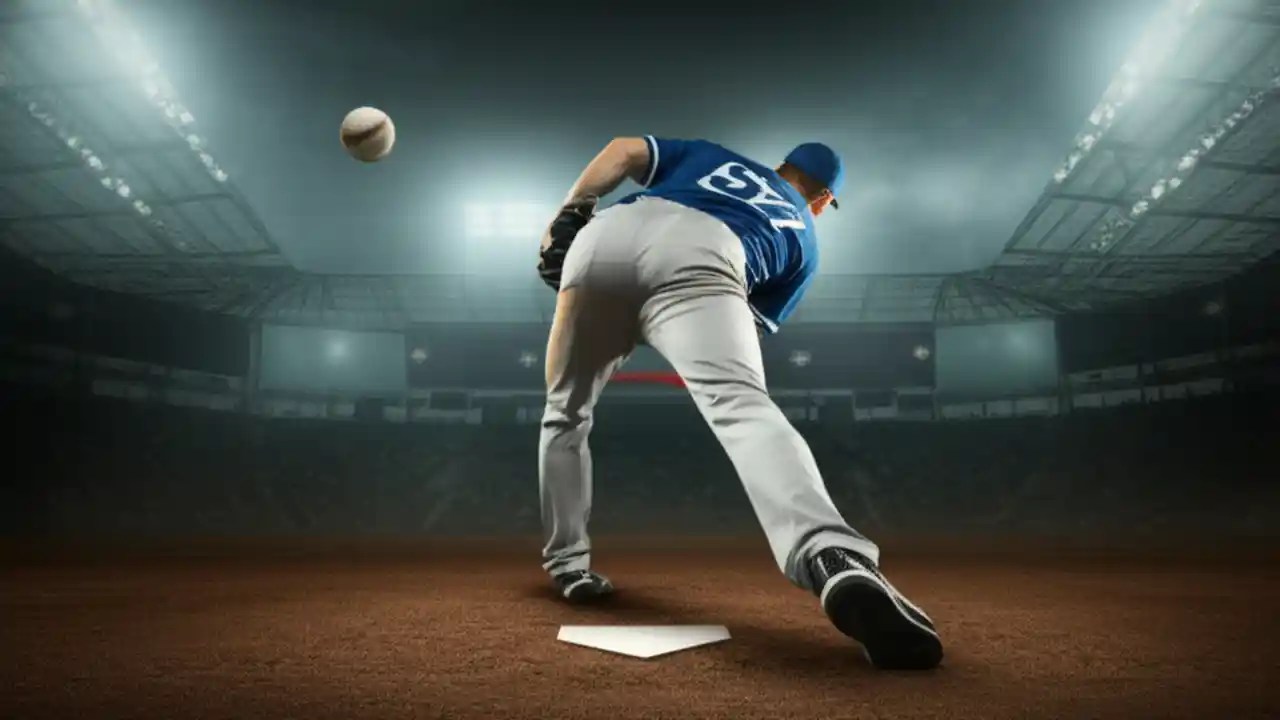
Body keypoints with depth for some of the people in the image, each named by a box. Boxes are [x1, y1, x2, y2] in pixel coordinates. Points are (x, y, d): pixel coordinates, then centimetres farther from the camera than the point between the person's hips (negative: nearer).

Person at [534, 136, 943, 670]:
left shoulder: (711, 153, 42)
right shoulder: (804, 239, 34)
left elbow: (625, 150, 23)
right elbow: (749, 329, 26)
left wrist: (566, 215, 17)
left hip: (604, 236, 3)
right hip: (701, 252, -2)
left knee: (566, 413, 21)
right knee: (741, 403, -26)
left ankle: (566, 564, 23)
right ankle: (835, 560, -51)